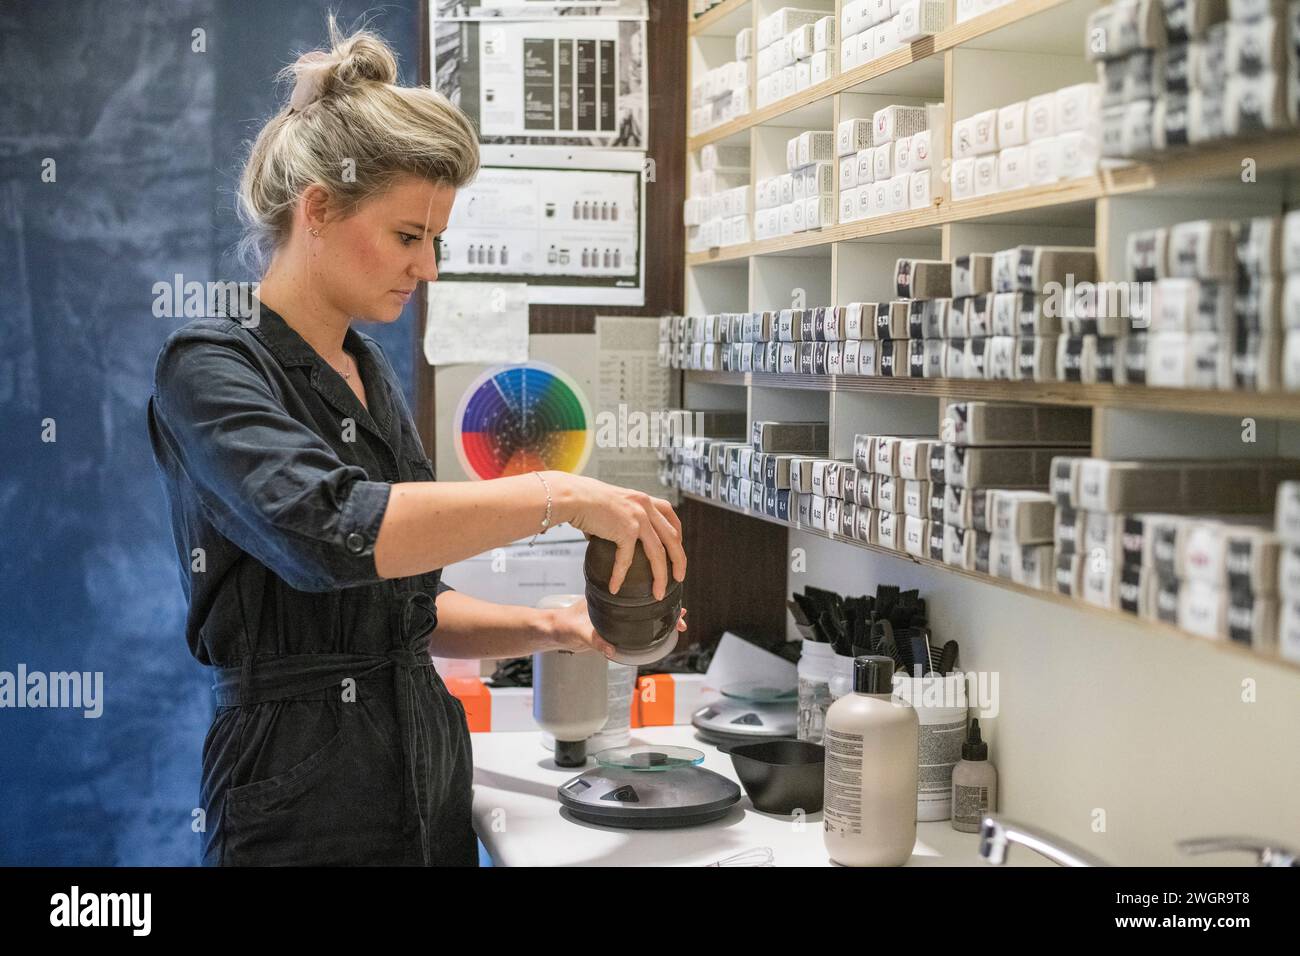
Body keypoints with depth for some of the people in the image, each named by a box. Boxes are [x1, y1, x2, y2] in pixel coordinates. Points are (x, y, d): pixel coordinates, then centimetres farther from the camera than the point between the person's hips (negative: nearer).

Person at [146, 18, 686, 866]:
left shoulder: (371, 375, 11)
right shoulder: (211, 367, -12)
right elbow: (325, 530, -32)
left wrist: (546, 628, 1)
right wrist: (555, 495, -29)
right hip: (305, 813, -7)